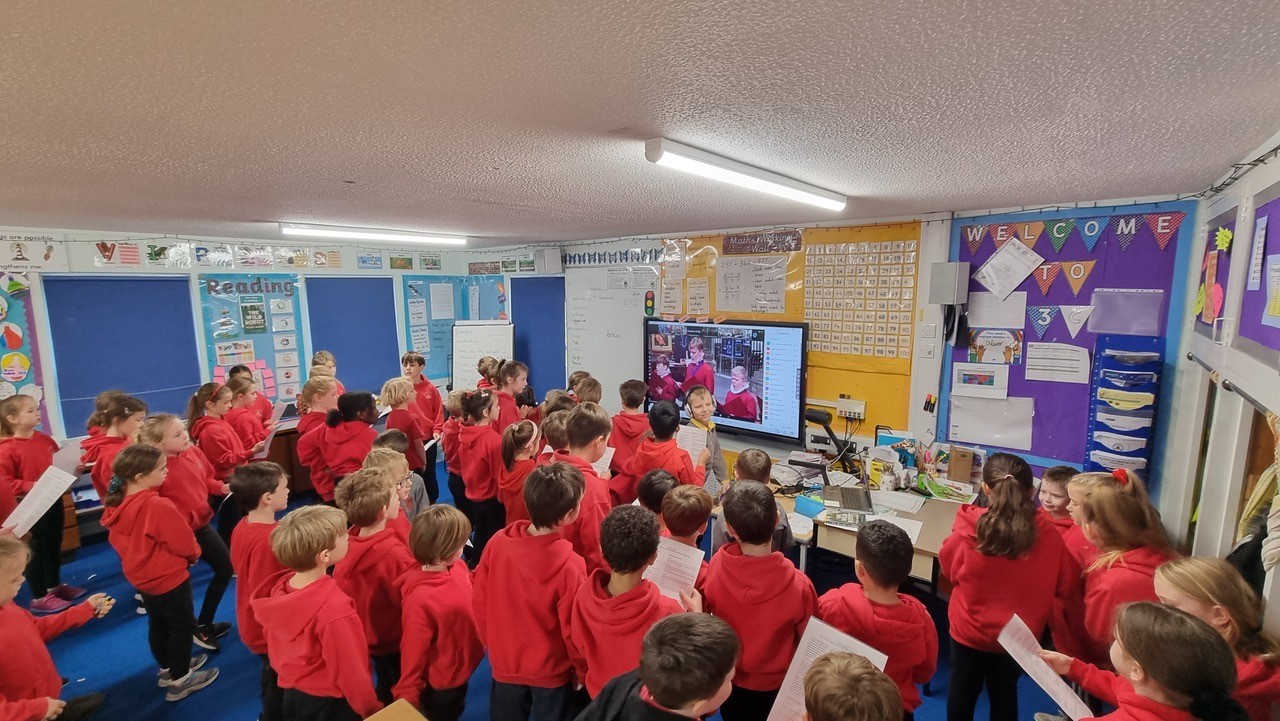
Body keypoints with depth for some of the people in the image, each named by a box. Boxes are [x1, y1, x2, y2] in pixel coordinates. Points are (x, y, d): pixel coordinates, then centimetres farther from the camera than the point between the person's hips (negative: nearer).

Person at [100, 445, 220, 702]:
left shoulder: (115, 504, -5)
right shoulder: (158, 505, -32)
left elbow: (119, 540, 10)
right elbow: (184, 544, -24)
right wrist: (193, 555, -3)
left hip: (141, 576, 8)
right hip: (169, 578, -8)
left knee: (157, 624, 24)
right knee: (183, 627, 10)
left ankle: (168, 668, 42)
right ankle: (179, 681, 23)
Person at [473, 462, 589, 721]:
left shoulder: (497, 543, -19)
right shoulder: (570, 566, -30)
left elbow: (480, 605, -6)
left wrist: (492, 646, 12)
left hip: (505, 664, 3)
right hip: (552, 672, -3)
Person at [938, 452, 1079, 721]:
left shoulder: (969, 530, -27)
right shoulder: (1047, 533, -21)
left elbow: (948, 566, -7)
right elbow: (1066, 587, -5)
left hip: (969, 630, -2)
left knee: (962, 691, 21)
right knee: (1004, 694, 26)